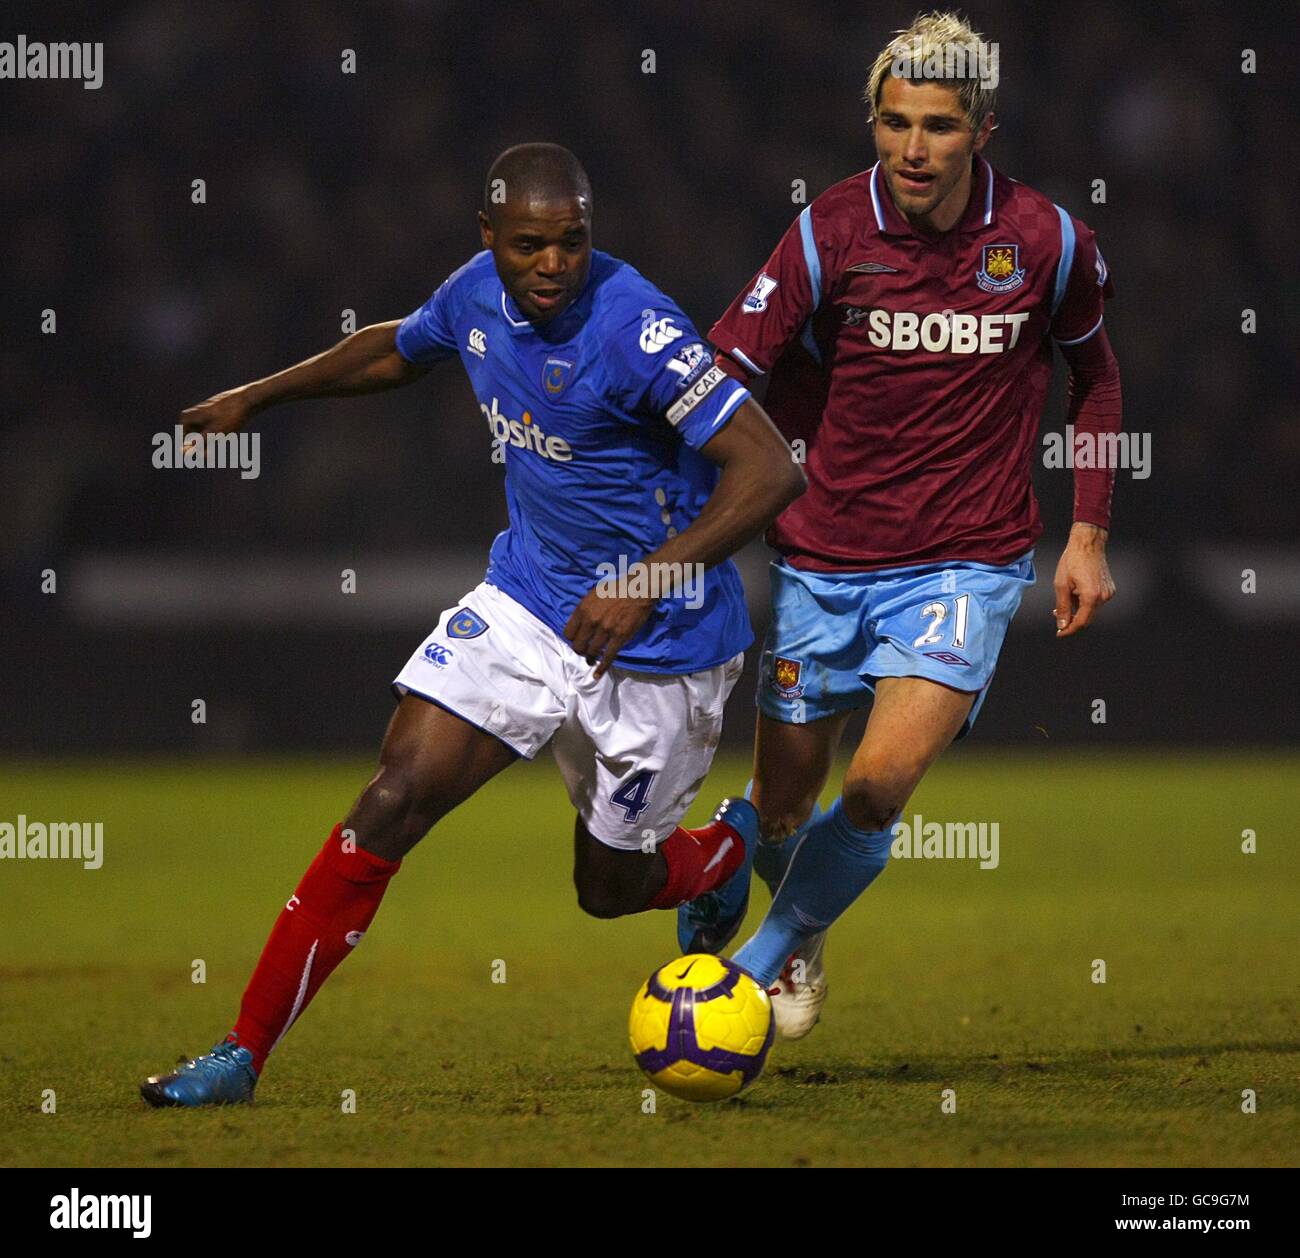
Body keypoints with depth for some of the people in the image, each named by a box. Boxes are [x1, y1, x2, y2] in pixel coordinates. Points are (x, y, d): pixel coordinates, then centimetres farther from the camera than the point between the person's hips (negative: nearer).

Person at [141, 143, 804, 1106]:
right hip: (528, 600, 5)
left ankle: (738, 846, 46)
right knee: (396, 798, -10)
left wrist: (649, 581, -35)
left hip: (654, 640, -5)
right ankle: (244, 1052, -8)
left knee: (611, 888, 9)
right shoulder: (479, 298, -4)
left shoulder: (636, 329, -26)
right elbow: (398, 350, 21)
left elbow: (771, 471, -29)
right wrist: (258, 397, 30)